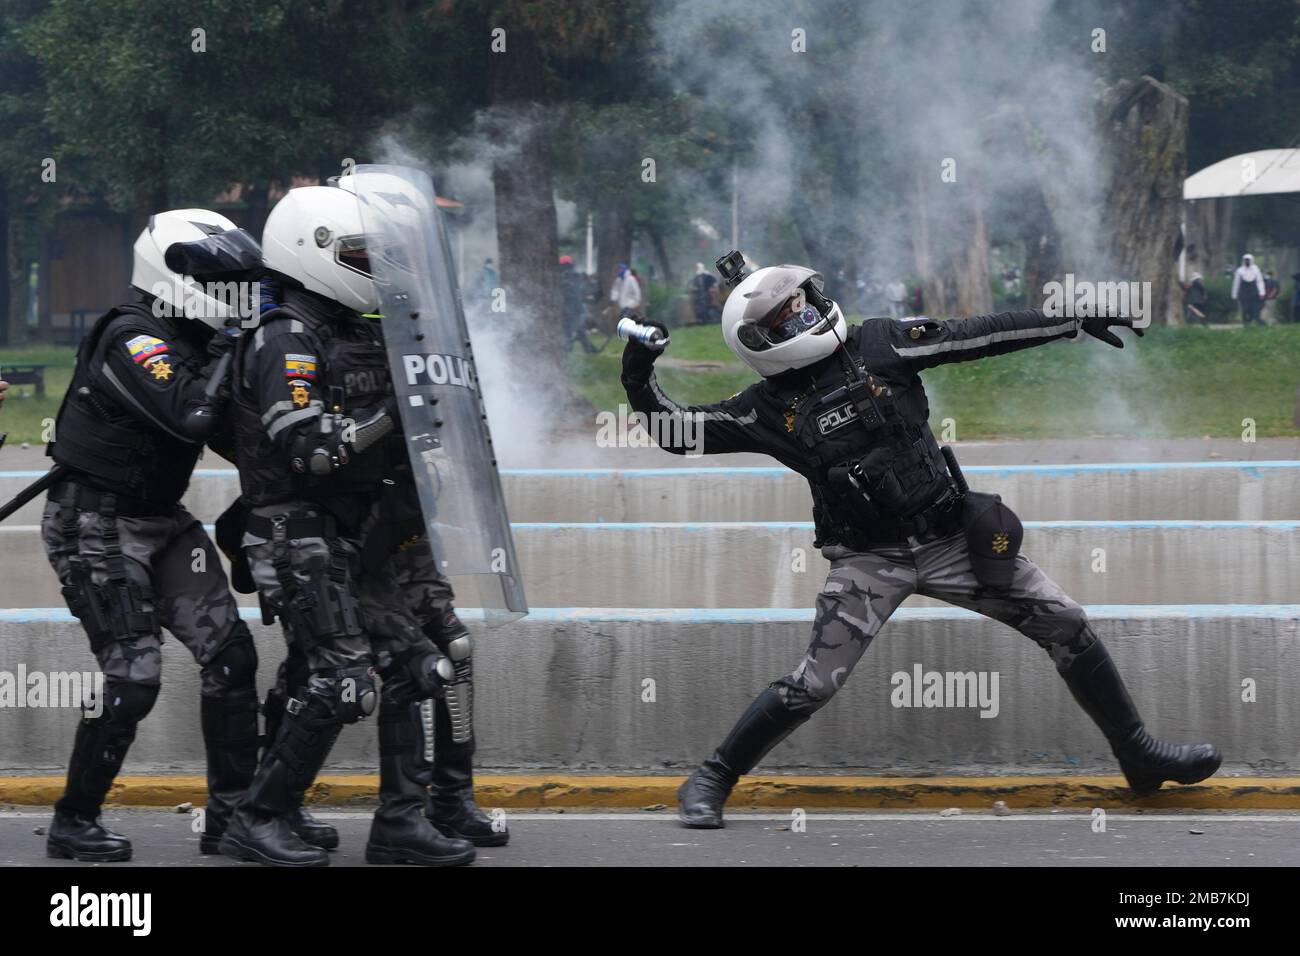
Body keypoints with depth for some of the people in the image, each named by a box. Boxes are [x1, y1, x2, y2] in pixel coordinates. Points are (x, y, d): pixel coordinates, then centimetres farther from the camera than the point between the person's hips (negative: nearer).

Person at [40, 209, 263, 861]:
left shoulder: (194, 342, 8)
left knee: (228, 650, 0)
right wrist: (228, 353, -24)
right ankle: (73, 824, 4)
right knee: (132, 678, -11)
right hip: (95, 527, -9)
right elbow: (190, 416, -35)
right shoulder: (132, 340, -20)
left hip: (160, 520, 9)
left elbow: (231, 435, 13)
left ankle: (231, 813, 7)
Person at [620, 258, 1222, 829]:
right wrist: (639, 382, -16)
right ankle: (711, 781, 4)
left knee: (1066, 625, 0)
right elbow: (678, 430, 1)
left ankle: (1138, 755, 14)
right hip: (871, 559, -2)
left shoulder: (879, 345, -1)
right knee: (812, 685, -14)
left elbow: (979, 336, -3)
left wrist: (1075, 321, -6)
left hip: (953, 539, 2)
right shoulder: (770, 407, -1)